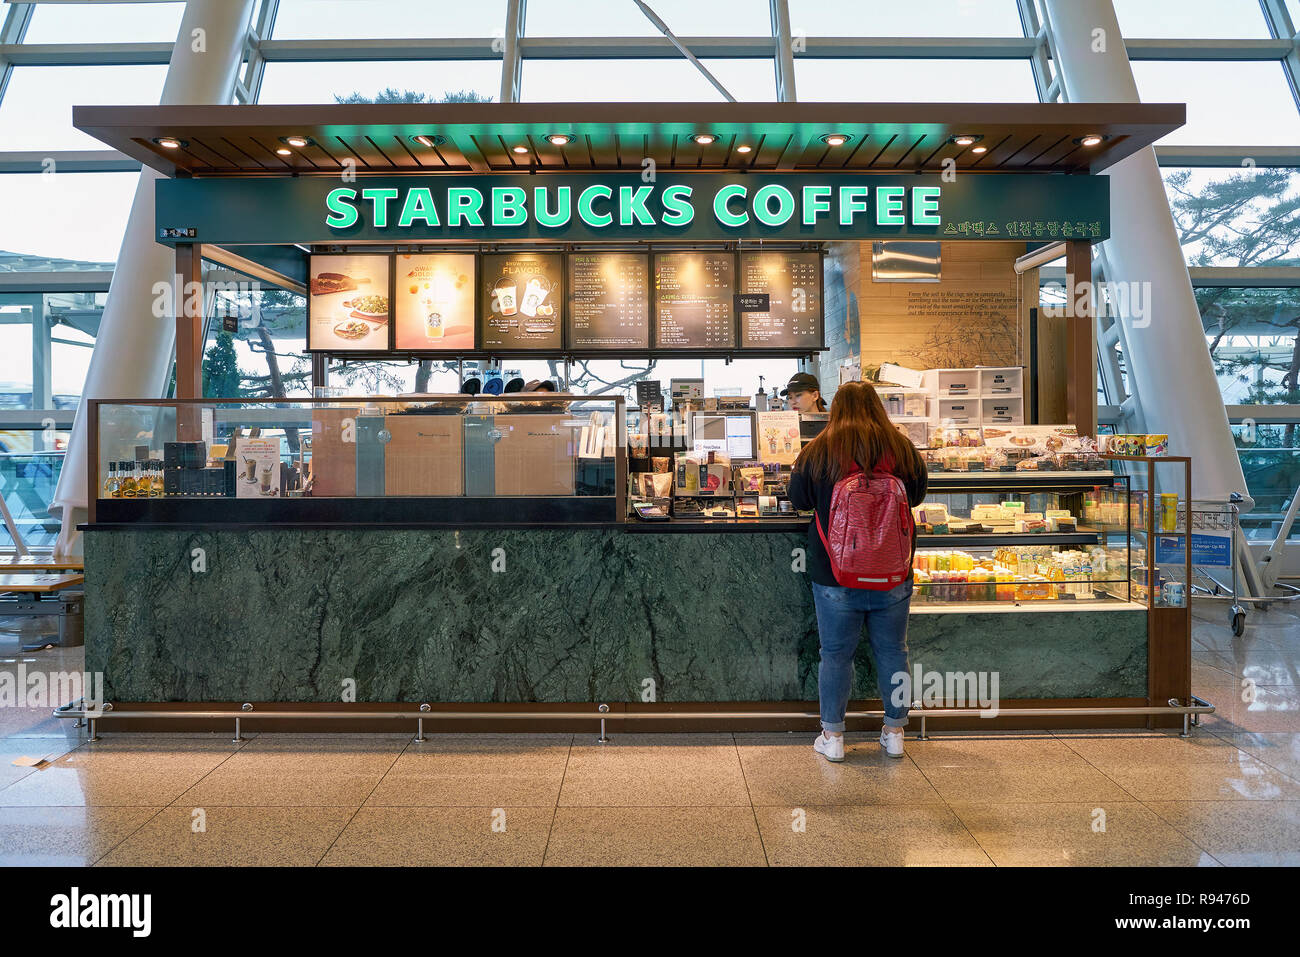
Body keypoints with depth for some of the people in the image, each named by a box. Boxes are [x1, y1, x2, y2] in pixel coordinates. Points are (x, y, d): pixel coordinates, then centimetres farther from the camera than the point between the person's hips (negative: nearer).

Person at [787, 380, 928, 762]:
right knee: (893, 651, 14)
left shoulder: (817, 451, -8)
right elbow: (917, 494, 12)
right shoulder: (902, 448, -3)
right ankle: (894, 733, 25)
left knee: (836, 654, 9)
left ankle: (832, 736, 17)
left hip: (835, 574, -2)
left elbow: (799, 500, 3)